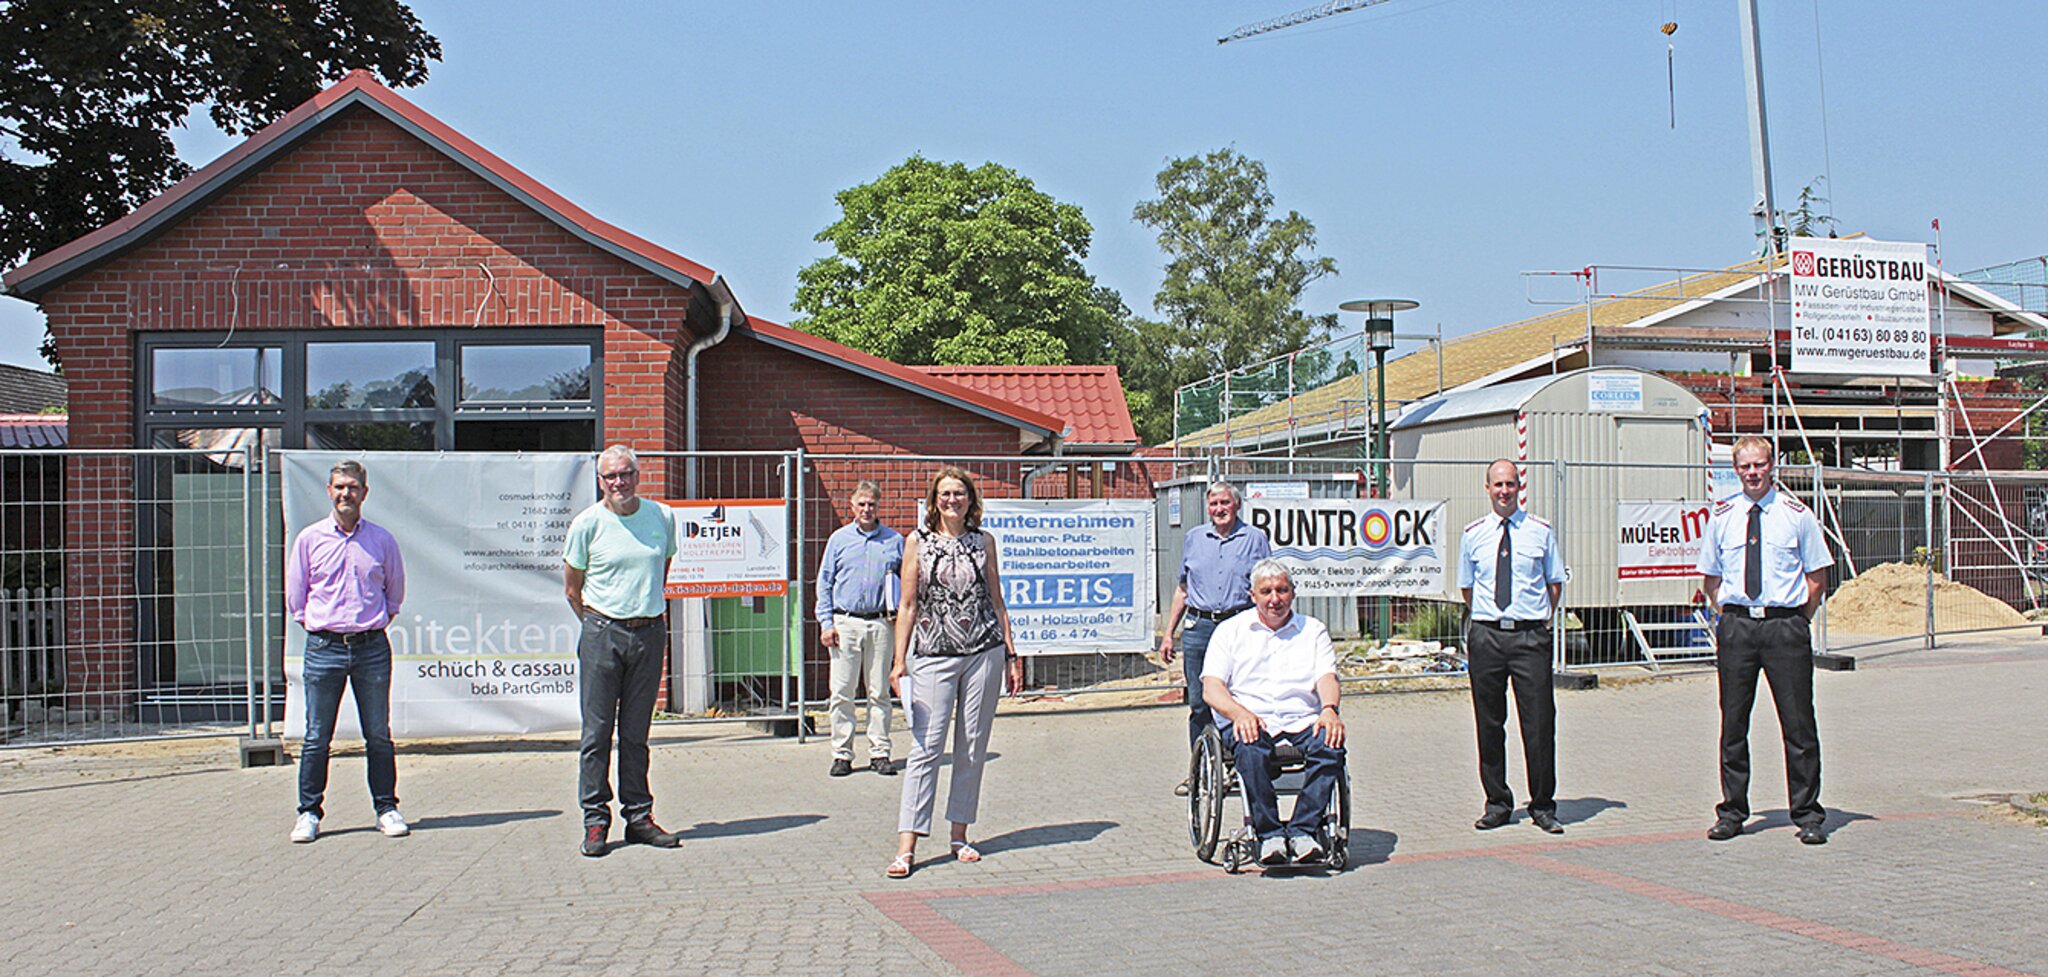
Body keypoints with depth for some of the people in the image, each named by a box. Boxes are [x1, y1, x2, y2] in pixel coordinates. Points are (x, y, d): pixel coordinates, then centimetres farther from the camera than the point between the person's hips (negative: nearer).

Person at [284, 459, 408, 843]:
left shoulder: (381, 539, 6)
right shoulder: (309, 539, 4)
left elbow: (395, 590, 19)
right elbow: (295, 596, 12)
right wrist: (319, 627, 8)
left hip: (371, 646, 0)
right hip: (324, 648, 0)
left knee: (379, 735, 4)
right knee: (316, 737, 2)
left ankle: (386, 808, 14)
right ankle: (309, 813, 11)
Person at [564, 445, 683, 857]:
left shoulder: (661, 517, 6)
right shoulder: (587, 523, -2)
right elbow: (572, 587, 7)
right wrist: (596, 623, 7)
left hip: (649, 634, 3)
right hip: (602, 635, -2)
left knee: (636, 733, 8)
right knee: (597, 731, -2)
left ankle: (639, 816, 13)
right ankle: (595, 820, 5)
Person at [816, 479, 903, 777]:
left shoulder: (895, 541, 9)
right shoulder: (839, 539, 9)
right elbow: (824, 583, 9)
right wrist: (826, 623, 0)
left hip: (881, 624, 0)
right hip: (845, 623, 0)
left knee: (879, 692, 4)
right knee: (842, 692, -1)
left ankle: (879, 753, 10)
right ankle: (842, 754, 6)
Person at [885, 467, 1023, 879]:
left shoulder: (983, 541, 9)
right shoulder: (917, 542, 4)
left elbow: (996, 601, 13)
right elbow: (908, 605, 3)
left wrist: (1011, 655, 10)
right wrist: (899, 661, -3)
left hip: (984, 652, 2)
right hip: (934, 655, -2)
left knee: (973, 748, 6)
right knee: (925, 747, -7)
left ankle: (960, 835, 17)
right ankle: (906, 846, -6)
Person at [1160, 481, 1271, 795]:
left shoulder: (1255, 538, 6)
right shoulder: (1194, 538, 13)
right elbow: (1182, 589, 18)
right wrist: (1169, 634, 15)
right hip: (1199, 627, 2)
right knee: (1199, 704, 3)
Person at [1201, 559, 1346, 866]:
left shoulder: (1313, 630, 20)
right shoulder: (1230, 630, 14)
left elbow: (1327, 677, 5)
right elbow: (1211, 688, 3)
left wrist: (1328, 709, -18)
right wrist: (1240, 713, -19)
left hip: (1302, 720, 2)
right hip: (1249, 720, -1)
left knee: (1330, 745, -31)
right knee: (1251, 749, -36)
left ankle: (1302, 830, -28)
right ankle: (1269, 834, -29)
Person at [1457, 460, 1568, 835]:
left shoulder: (1540, 531, 4)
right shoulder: (1473, 534, 8)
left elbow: (1555, 581, 13)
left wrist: (1542, 619, 6)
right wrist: (1486, 618, 10)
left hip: (1530, 635, -1)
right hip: (1486, 636, 1)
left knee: (1539, 723, -3)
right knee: (1489, 723, 5)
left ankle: (1543, 807, 9)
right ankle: (1497, 803, 16)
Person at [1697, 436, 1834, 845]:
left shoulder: (1797, 514, 1)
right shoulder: (1722, 516, 7)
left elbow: (1817, 576, 6)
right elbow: (1710, 576, 15)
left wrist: (1799, 620, 0)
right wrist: (1729, 615, 6)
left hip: (1786, 624, -2)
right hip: (1736, 624, 2)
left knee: (1798, 723, 1)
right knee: (1733, 722, 6)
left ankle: (1807, 816, 10)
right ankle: (1732, 812, 16)